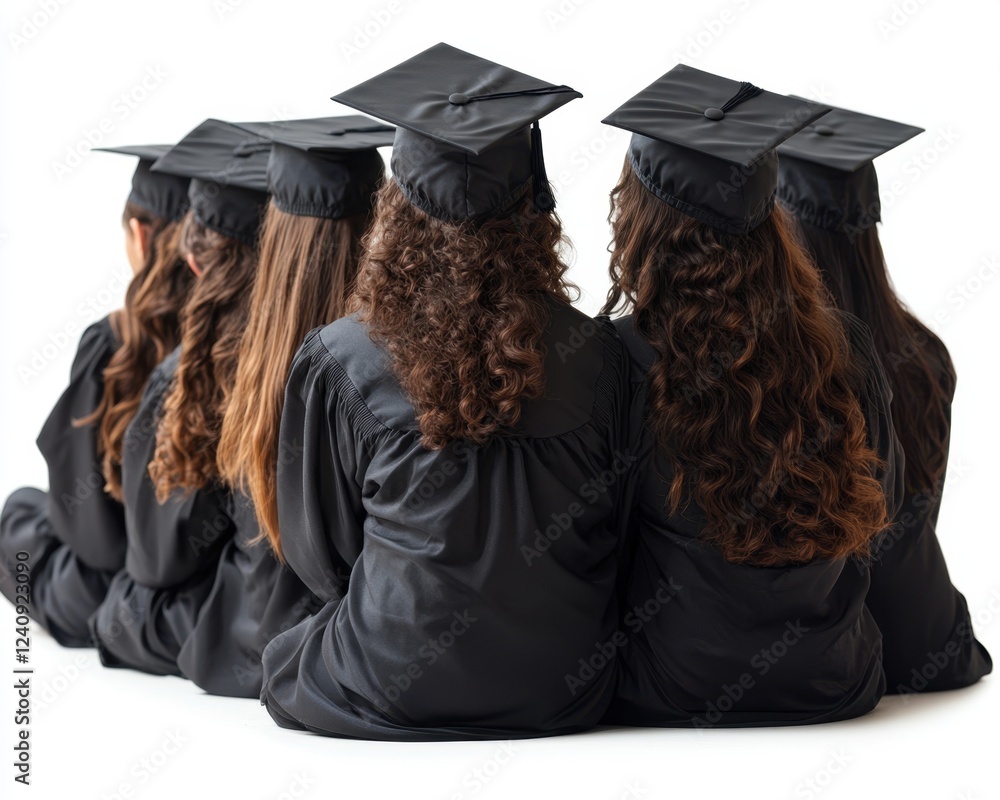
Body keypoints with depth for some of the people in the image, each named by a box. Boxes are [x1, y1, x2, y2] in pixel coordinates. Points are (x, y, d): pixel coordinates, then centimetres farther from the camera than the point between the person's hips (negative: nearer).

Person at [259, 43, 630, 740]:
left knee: (286, 654, 28)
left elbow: (319, 556, 2)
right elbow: (620, 537, 5)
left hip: (389, 694, -2)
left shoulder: (336, 362, -11)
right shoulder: (596, 354, -7)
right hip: (561, 697, 3)